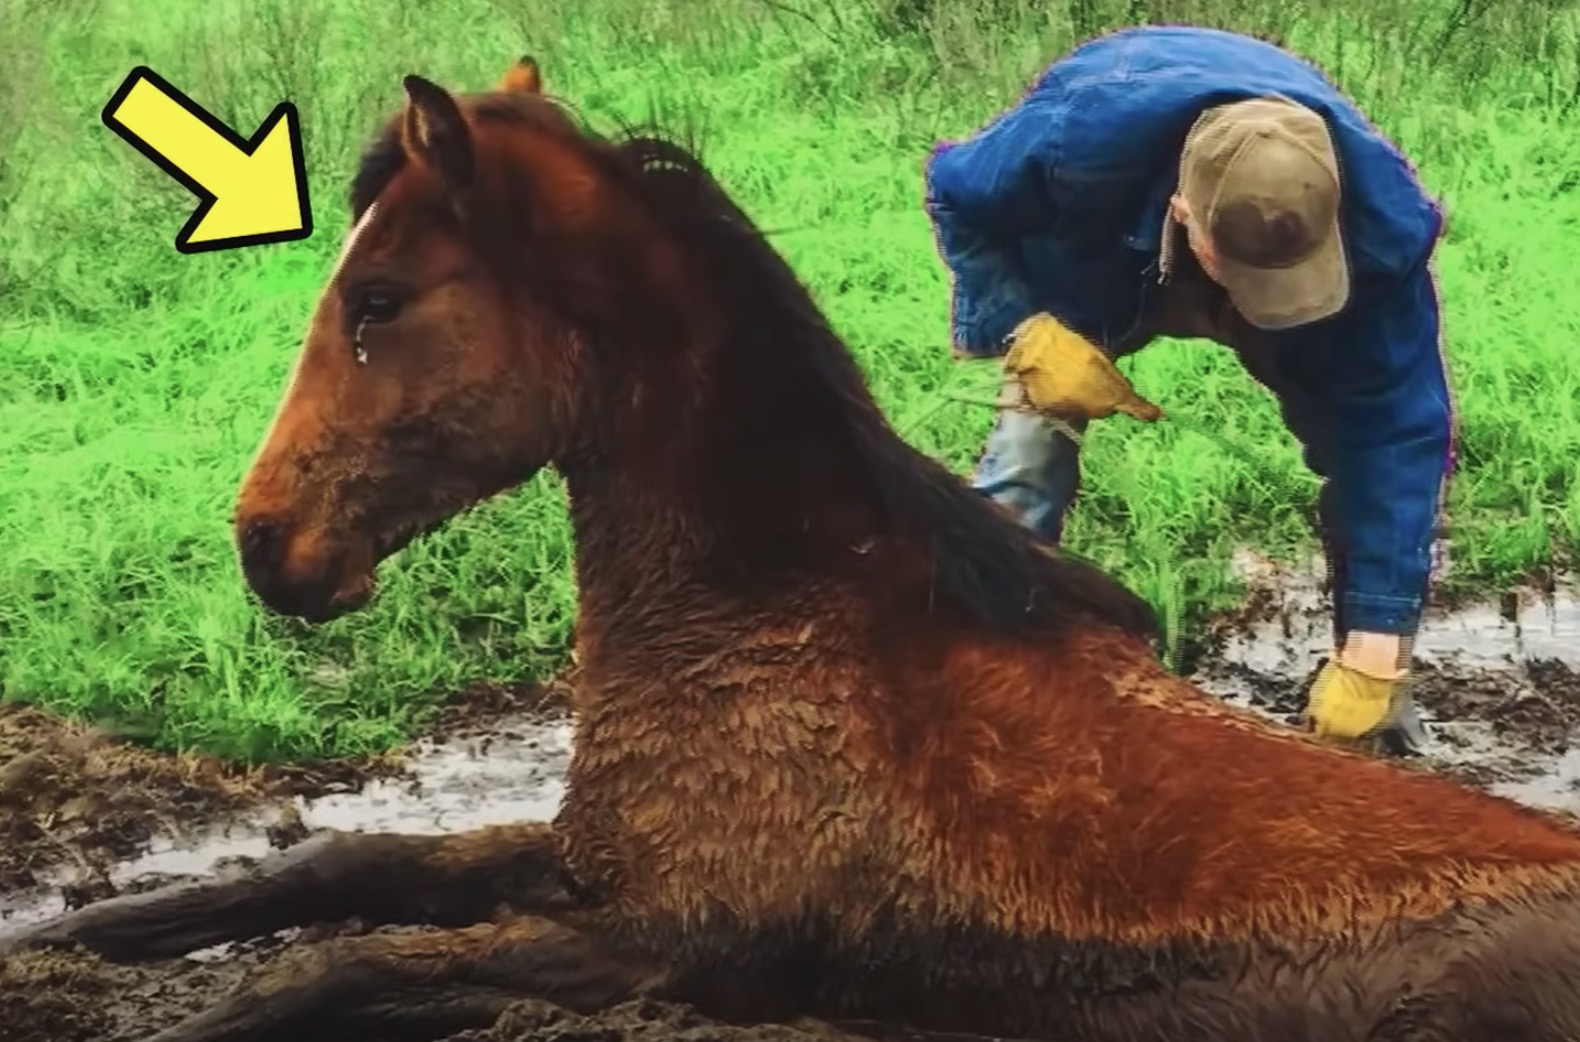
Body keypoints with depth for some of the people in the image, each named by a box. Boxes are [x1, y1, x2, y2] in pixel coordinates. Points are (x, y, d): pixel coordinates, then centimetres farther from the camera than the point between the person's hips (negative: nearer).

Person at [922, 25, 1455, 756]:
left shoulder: (1382, 221, -42)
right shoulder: (1082, 139, -45)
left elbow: (1398, 428, -38)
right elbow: (958, 195, -22)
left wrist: (1372, 651, -40)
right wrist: (1028, 332, -37)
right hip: (1097, 269, 0)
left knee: (1387, 438, -14)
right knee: (1028, 457, -16)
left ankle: (1381, 698, 1)